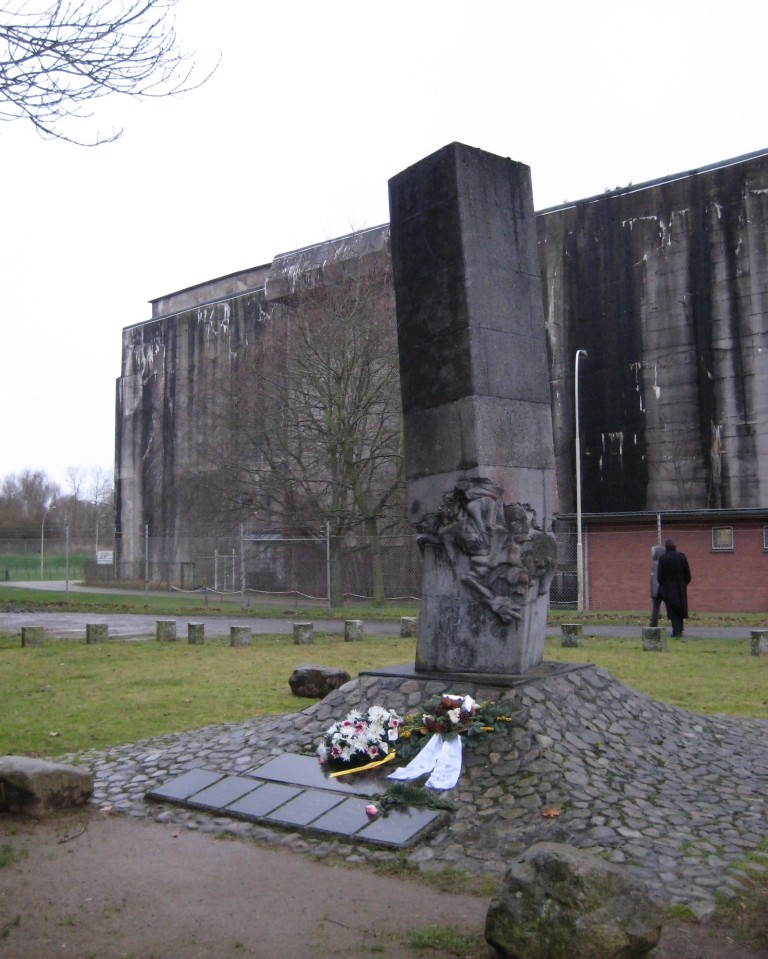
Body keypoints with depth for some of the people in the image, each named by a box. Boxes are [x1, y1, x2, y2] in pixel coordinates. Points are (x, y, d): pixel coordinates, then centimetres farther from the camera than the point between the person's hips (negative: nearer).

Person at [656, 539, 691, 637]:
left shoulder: (662, 558, -11)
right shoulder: (682, 556, -4)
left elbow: (660, 575, -10)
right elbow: (688, 574, -3)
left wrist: (662, 585, 7)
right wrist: (684, 584, 12)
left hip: (668, 588, -2)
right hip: (680, 587, 2)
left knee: (672, 610, 5)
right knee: (680, 608, 17)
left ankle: (677, 630, -1)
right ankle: (679, 629, 20)